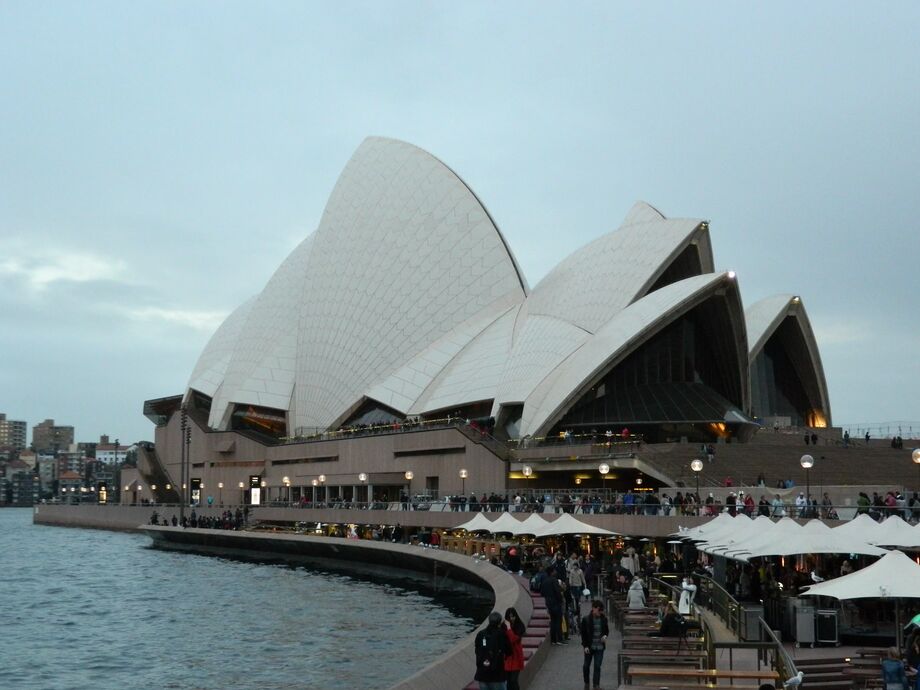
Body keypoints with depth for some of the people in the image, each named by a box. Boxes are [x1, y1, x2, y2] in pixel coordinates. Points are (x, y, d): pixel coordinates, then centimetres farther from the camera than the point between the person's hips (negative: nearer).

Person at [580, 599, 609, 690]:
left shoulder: (604, 619, -2)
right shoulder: (586, 619, -11)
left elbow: (607, 630, 12)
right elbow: (583, 634, -6)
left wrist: (605, 636, -9)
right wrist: (585, 646, -10)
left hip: (600, 646, 1)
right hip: (589, 647, -1)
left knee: (597, 666, -1)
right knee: (586, 665, 11)